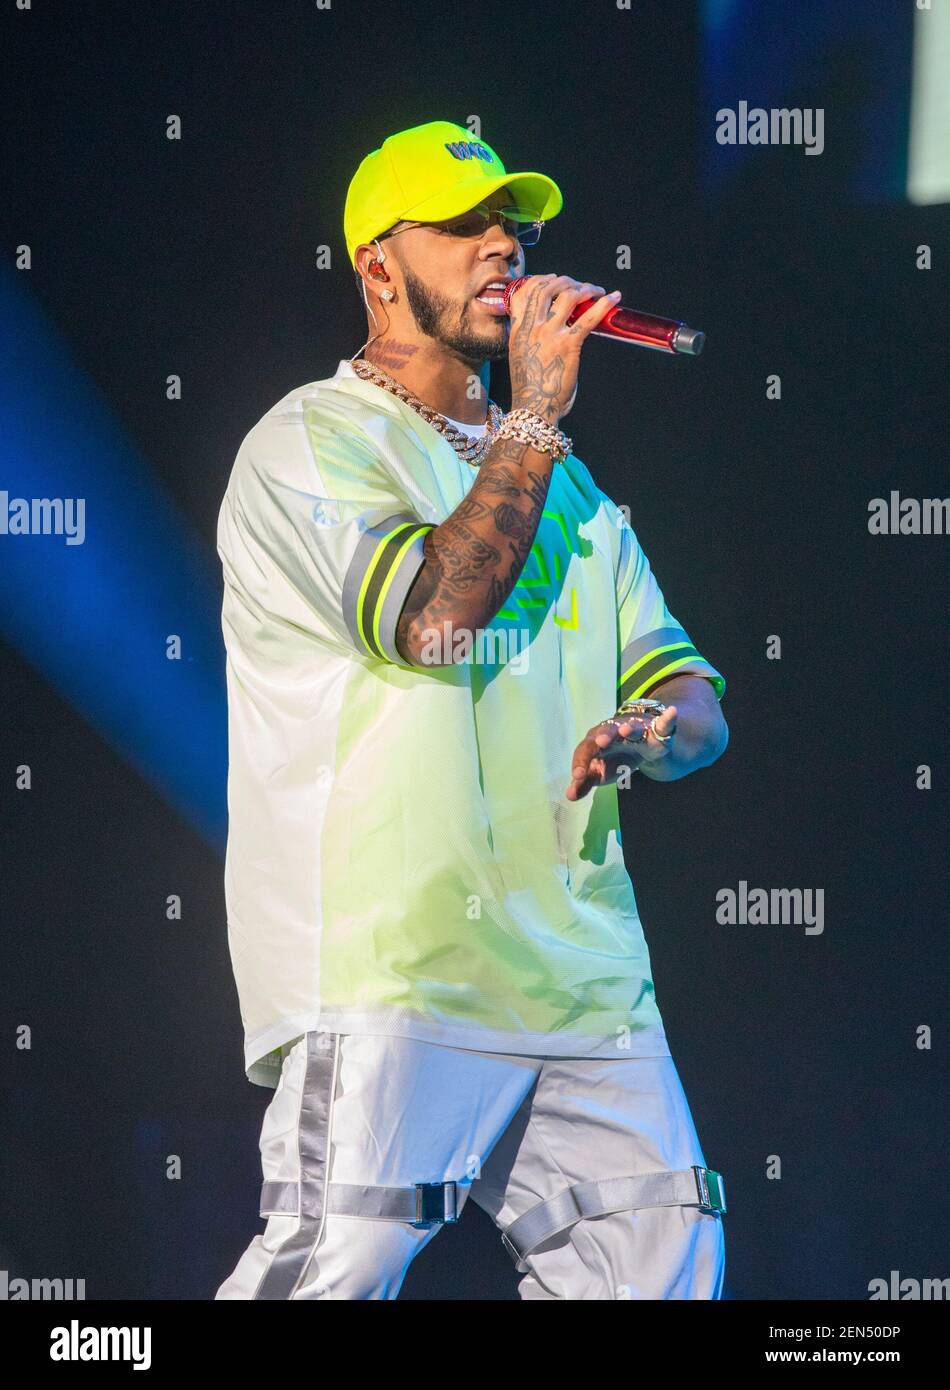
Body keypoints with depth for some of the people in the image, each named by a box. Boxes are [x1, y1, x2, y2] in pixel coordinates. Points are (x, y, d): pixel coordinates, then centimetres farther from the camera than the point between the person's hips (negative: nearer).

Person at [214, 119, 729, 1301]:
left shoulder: (560, 478, 24)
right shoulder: (311, 443, 1)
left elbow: (688, 689, 20)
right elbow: (435, 618, -16)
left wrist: (654, 732, -5)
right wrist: (535, 416, -9)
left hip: (585, 980, 7)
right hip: (386, 971, -7)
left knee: (665, 1269, -1)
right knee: (337, 1268, -17)